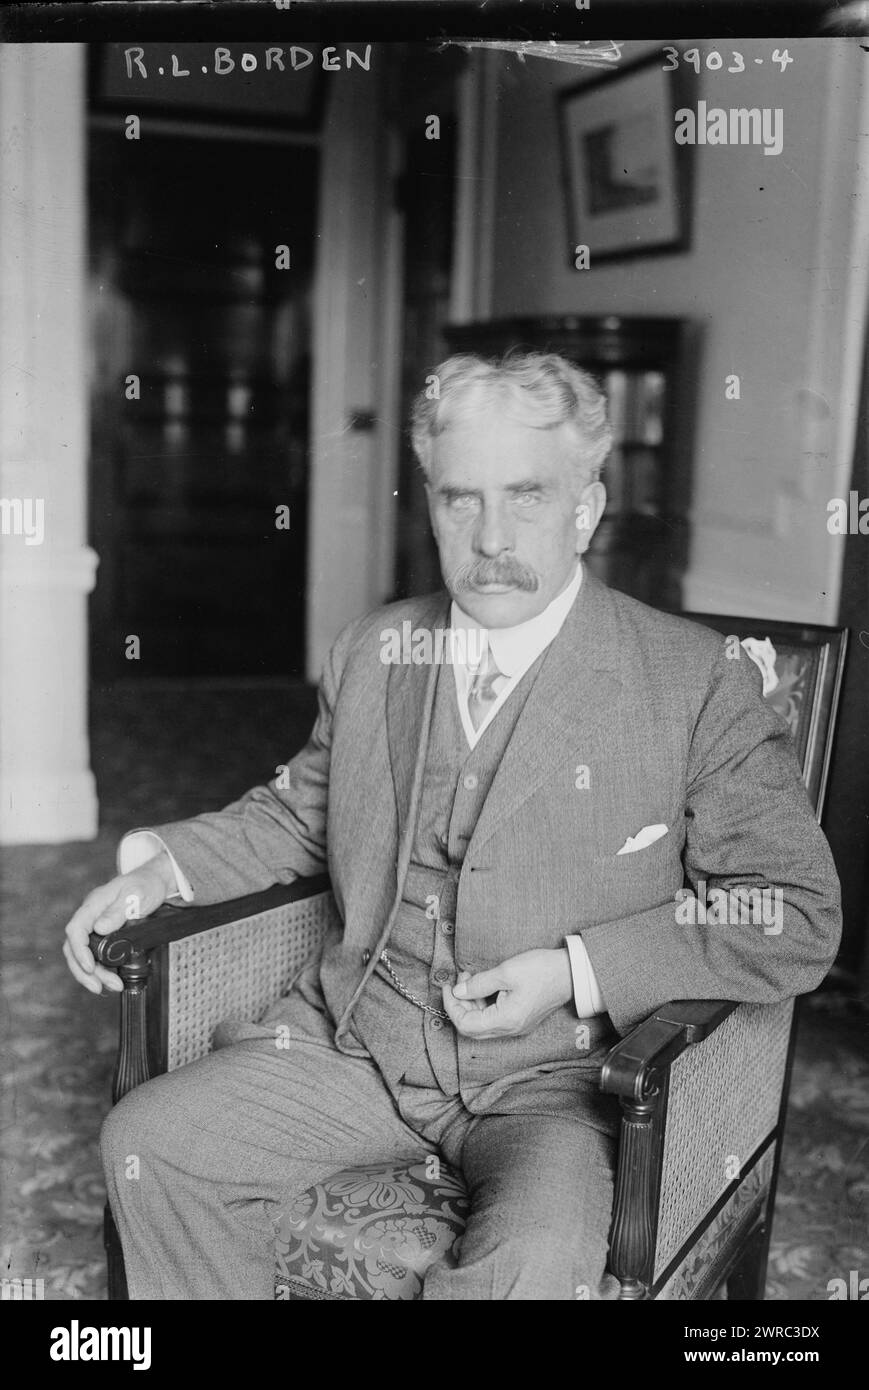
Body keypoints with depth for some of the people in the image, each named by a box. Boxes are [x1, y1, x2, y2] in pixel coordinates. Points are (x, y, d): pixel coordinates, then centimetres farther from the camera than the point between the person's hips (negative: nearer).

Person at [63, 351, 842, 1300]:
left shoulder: (695, 682, -8)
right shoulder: (372, 651, 7)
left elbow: (799, 913, -8)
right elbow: (300, 811, 22)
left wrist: (579, 973, -16)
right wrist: (163, 866, 5)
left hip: (556, 1072, -4)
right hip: (357, 1038, 5)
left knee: (536, 1258, -31)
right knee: (148, 1140, -11)